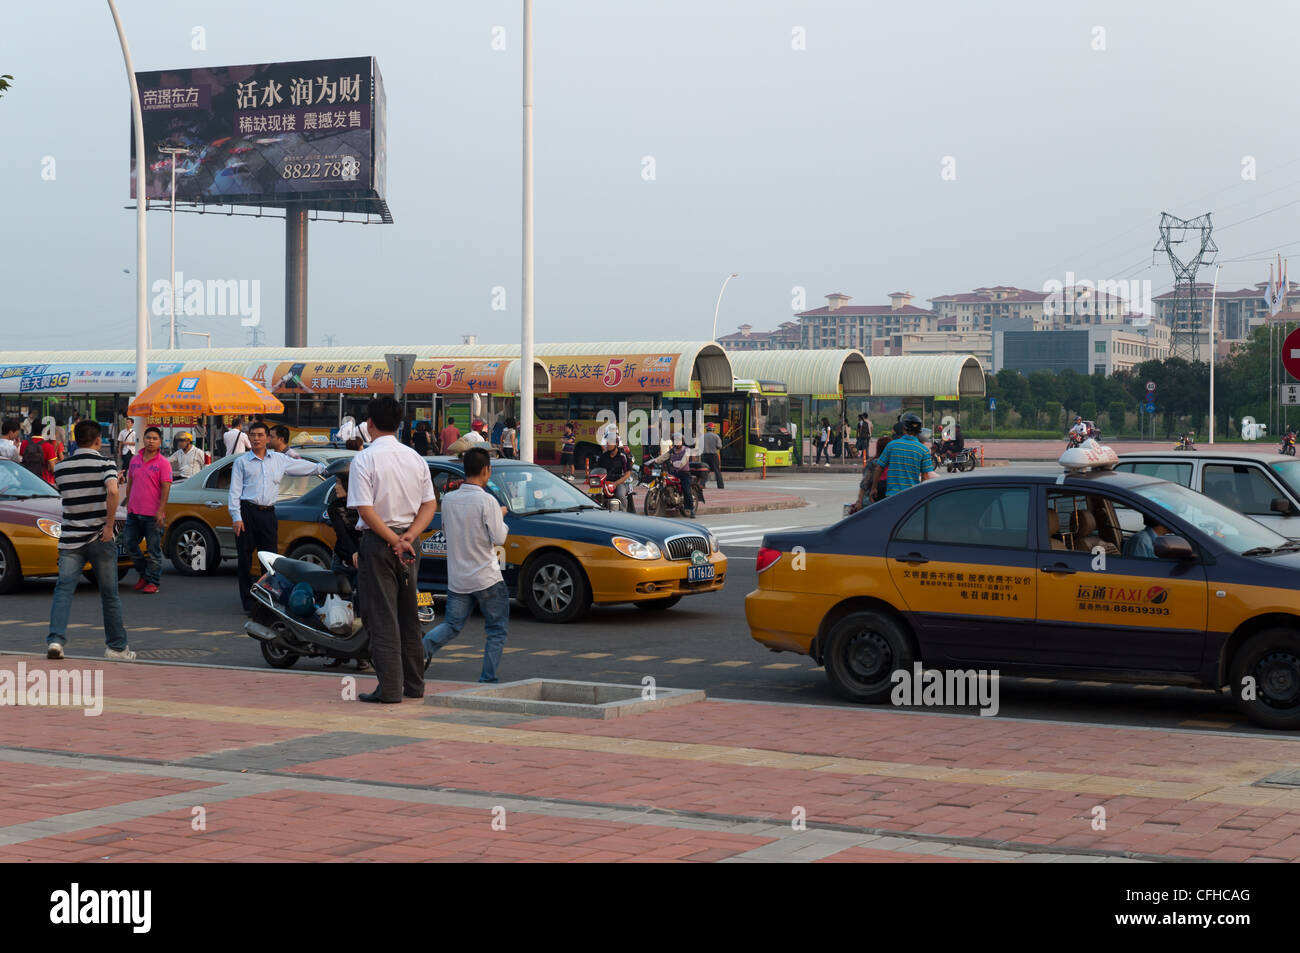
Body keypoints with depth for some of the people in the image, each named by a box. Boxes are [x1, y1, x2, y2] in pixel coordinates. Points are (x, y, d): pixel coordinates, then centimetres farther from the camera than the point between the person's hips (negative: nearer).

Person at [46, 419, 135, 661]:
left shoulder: (60, 468, 6)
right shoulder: (105, 464, -7)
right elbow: (112, 491, -25)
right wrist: (110, 525, -17)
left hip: (70, 540, 2)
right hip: (100, 540, -2)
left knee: (63, 590, -1)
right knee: (109, 594, 8)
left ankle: (55, 639, -19)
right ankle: (116, 646, 16)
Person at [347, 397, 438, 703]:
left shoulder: (365, 459, -11)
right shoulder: (415, 458, 7)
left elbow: (365, 510, -18)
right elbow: (430, 504, 5)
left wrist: (394, 541, -14)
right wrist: (408, 537, -5)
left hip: (378, 541, -6)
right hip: (408, 544, 6)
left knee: (382, 617, -3)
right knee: (409, 615, 14)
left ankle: (390, 687, -5)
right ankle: (414, 684, 18)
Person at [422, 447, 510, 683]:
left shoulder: (449, 499, 1)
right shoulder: (487, 501, -16)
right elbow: (499, 538, -15)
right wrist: (500, 517, 3)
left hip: (457, 578, 5)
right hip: (486, 578, -5)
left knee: (452, 626, 12)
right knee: (497, 629, 9)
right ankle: (487, 679, 6)